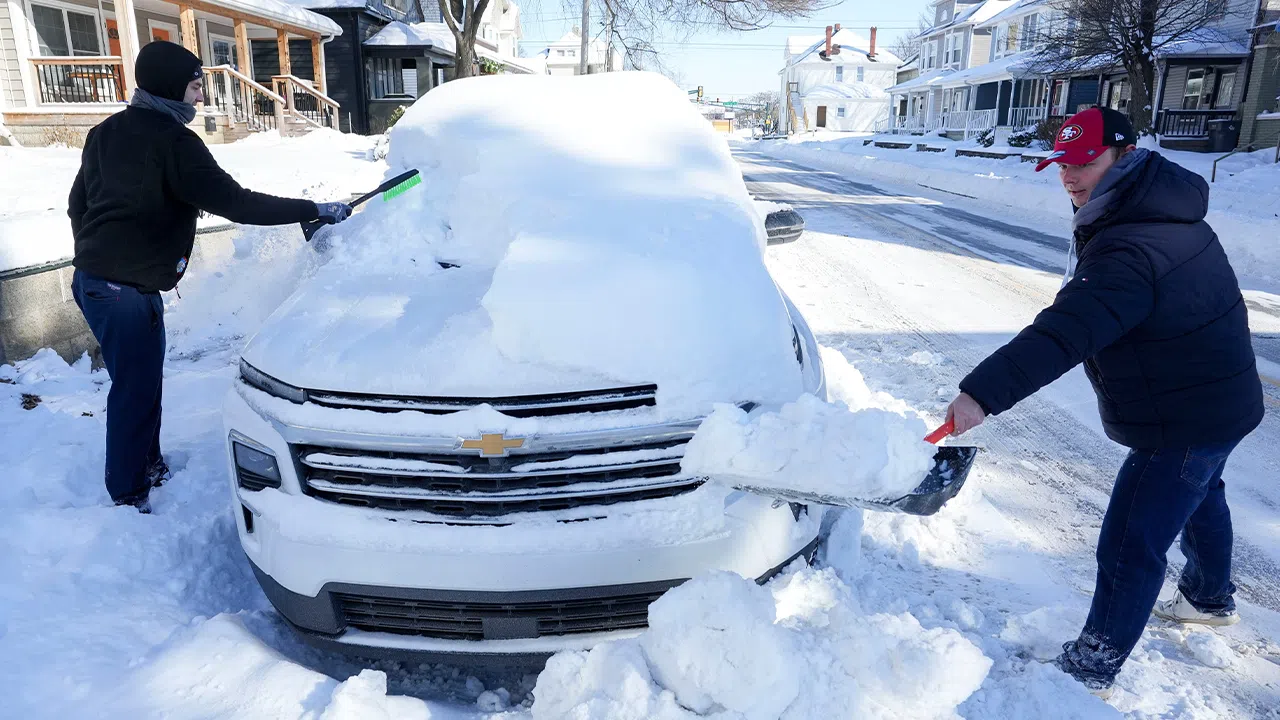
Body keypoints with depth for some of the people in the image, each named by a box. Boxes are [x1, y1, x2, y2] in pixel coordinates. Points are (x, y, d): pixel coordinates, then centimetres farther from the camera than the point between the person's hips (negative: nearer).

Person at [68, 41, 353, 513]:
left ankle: (149, 467, 33)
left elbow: (78, 203, 19)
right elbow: (236, 203, -21)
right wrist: (318, 210, -18)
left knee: (139, 382, 20)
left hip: (91, 277, 9)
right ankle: (127, 498, 9)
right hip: (128, 290, -9)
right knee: (135, 391, -1)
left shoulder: (106, 132, 12)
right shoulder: (171, 140, -16)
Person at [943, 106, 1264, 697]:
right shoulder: (1167, 215, 3)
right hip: (1220, 402, 11)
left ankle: (1090, 671, 12)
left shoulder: (1129, 251, -32)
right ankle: (1212, 599, 58)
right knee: (1199, 498, 32)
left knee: (1130, 546, -2)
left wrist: (983, 393, -50)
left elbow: (1064, 333, -44)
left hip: (1181, 424, -11)